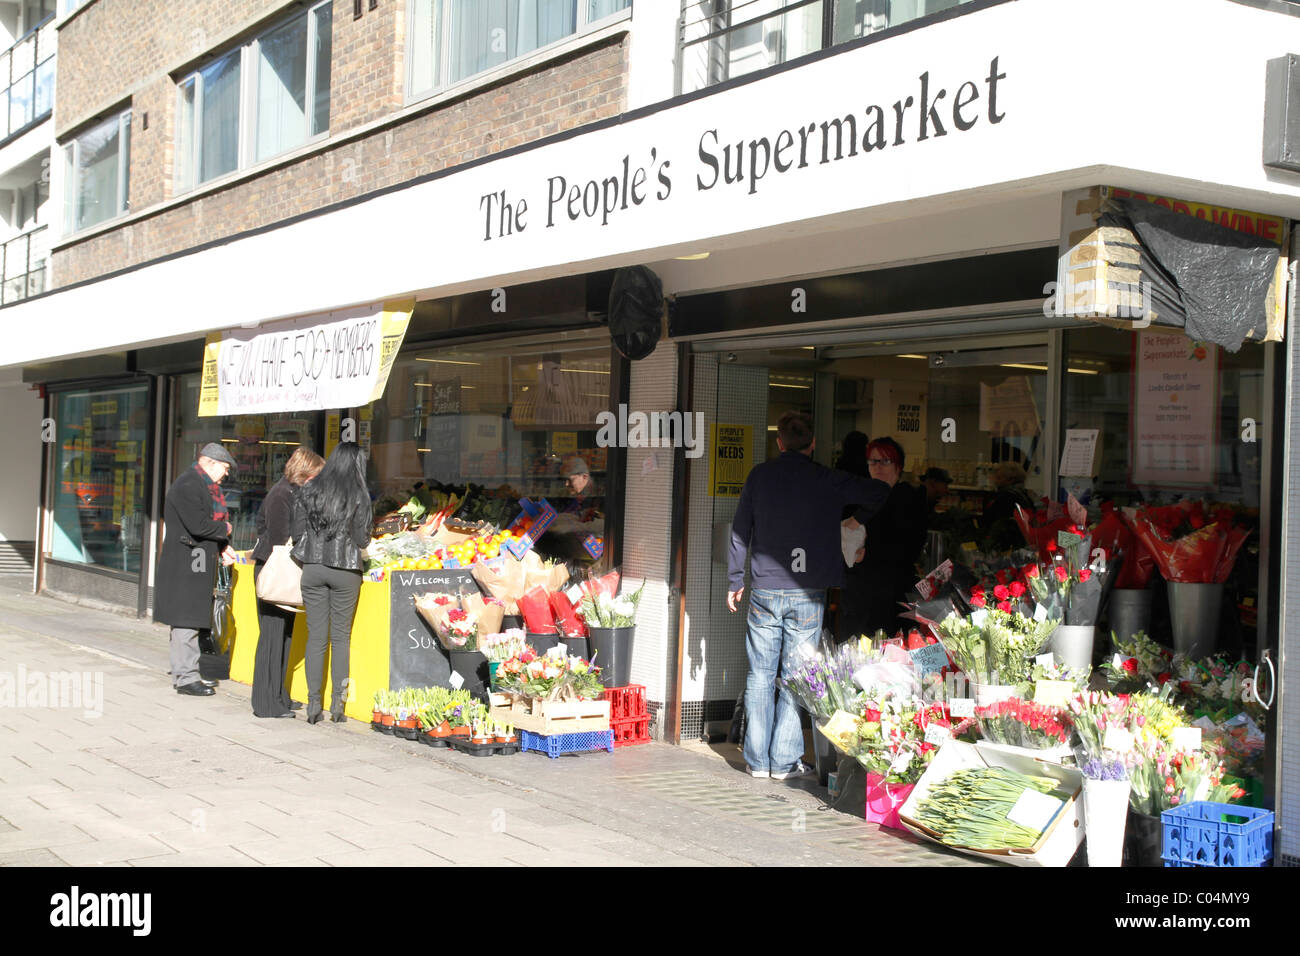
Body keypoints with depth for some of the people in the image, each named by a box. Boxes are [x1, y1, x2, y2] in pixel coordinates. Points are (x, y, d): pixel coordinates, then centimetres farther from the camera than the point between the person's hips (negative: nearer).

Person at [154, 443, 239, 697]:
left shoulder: (203, 485, 19)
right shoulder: (188, 485, -14)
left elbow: (210, 522, 22)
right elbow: (198, 525, -23)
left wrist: (222, 548, 6)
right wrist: (225, 530, -6)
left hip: (198, 565, 10)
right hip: (184, 564, -10)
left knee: (193, 619, 12)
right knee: (186, 621, -7)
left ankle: (184, 674, 18)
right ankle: (186, 678, -4)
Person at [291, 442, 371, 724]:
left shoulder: (310, 490, 1)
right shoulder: (358, 495, -7)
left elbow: (296, 532, 2)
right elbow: (362, 540, -7)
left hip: (313, 568, 2)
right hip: (345, 571, -2)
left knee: (315, 637, 6)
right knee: (341, 637, 7)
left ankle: (314, 704, 7)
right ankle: (338, 703, 9)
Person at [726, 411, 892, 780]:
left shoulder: (759, 476, 4)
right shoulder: (827, 480, -3)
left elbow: (740, 531, 8)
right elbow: (881, 493, -5)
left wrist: (735, 581, 17)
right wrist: (861, 517, 15)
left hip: (764, 591, 2)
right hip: (807, 596, -2)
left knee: (760, 676, 8)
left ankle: (758, 760, 12)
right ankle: (785, 761, 7)